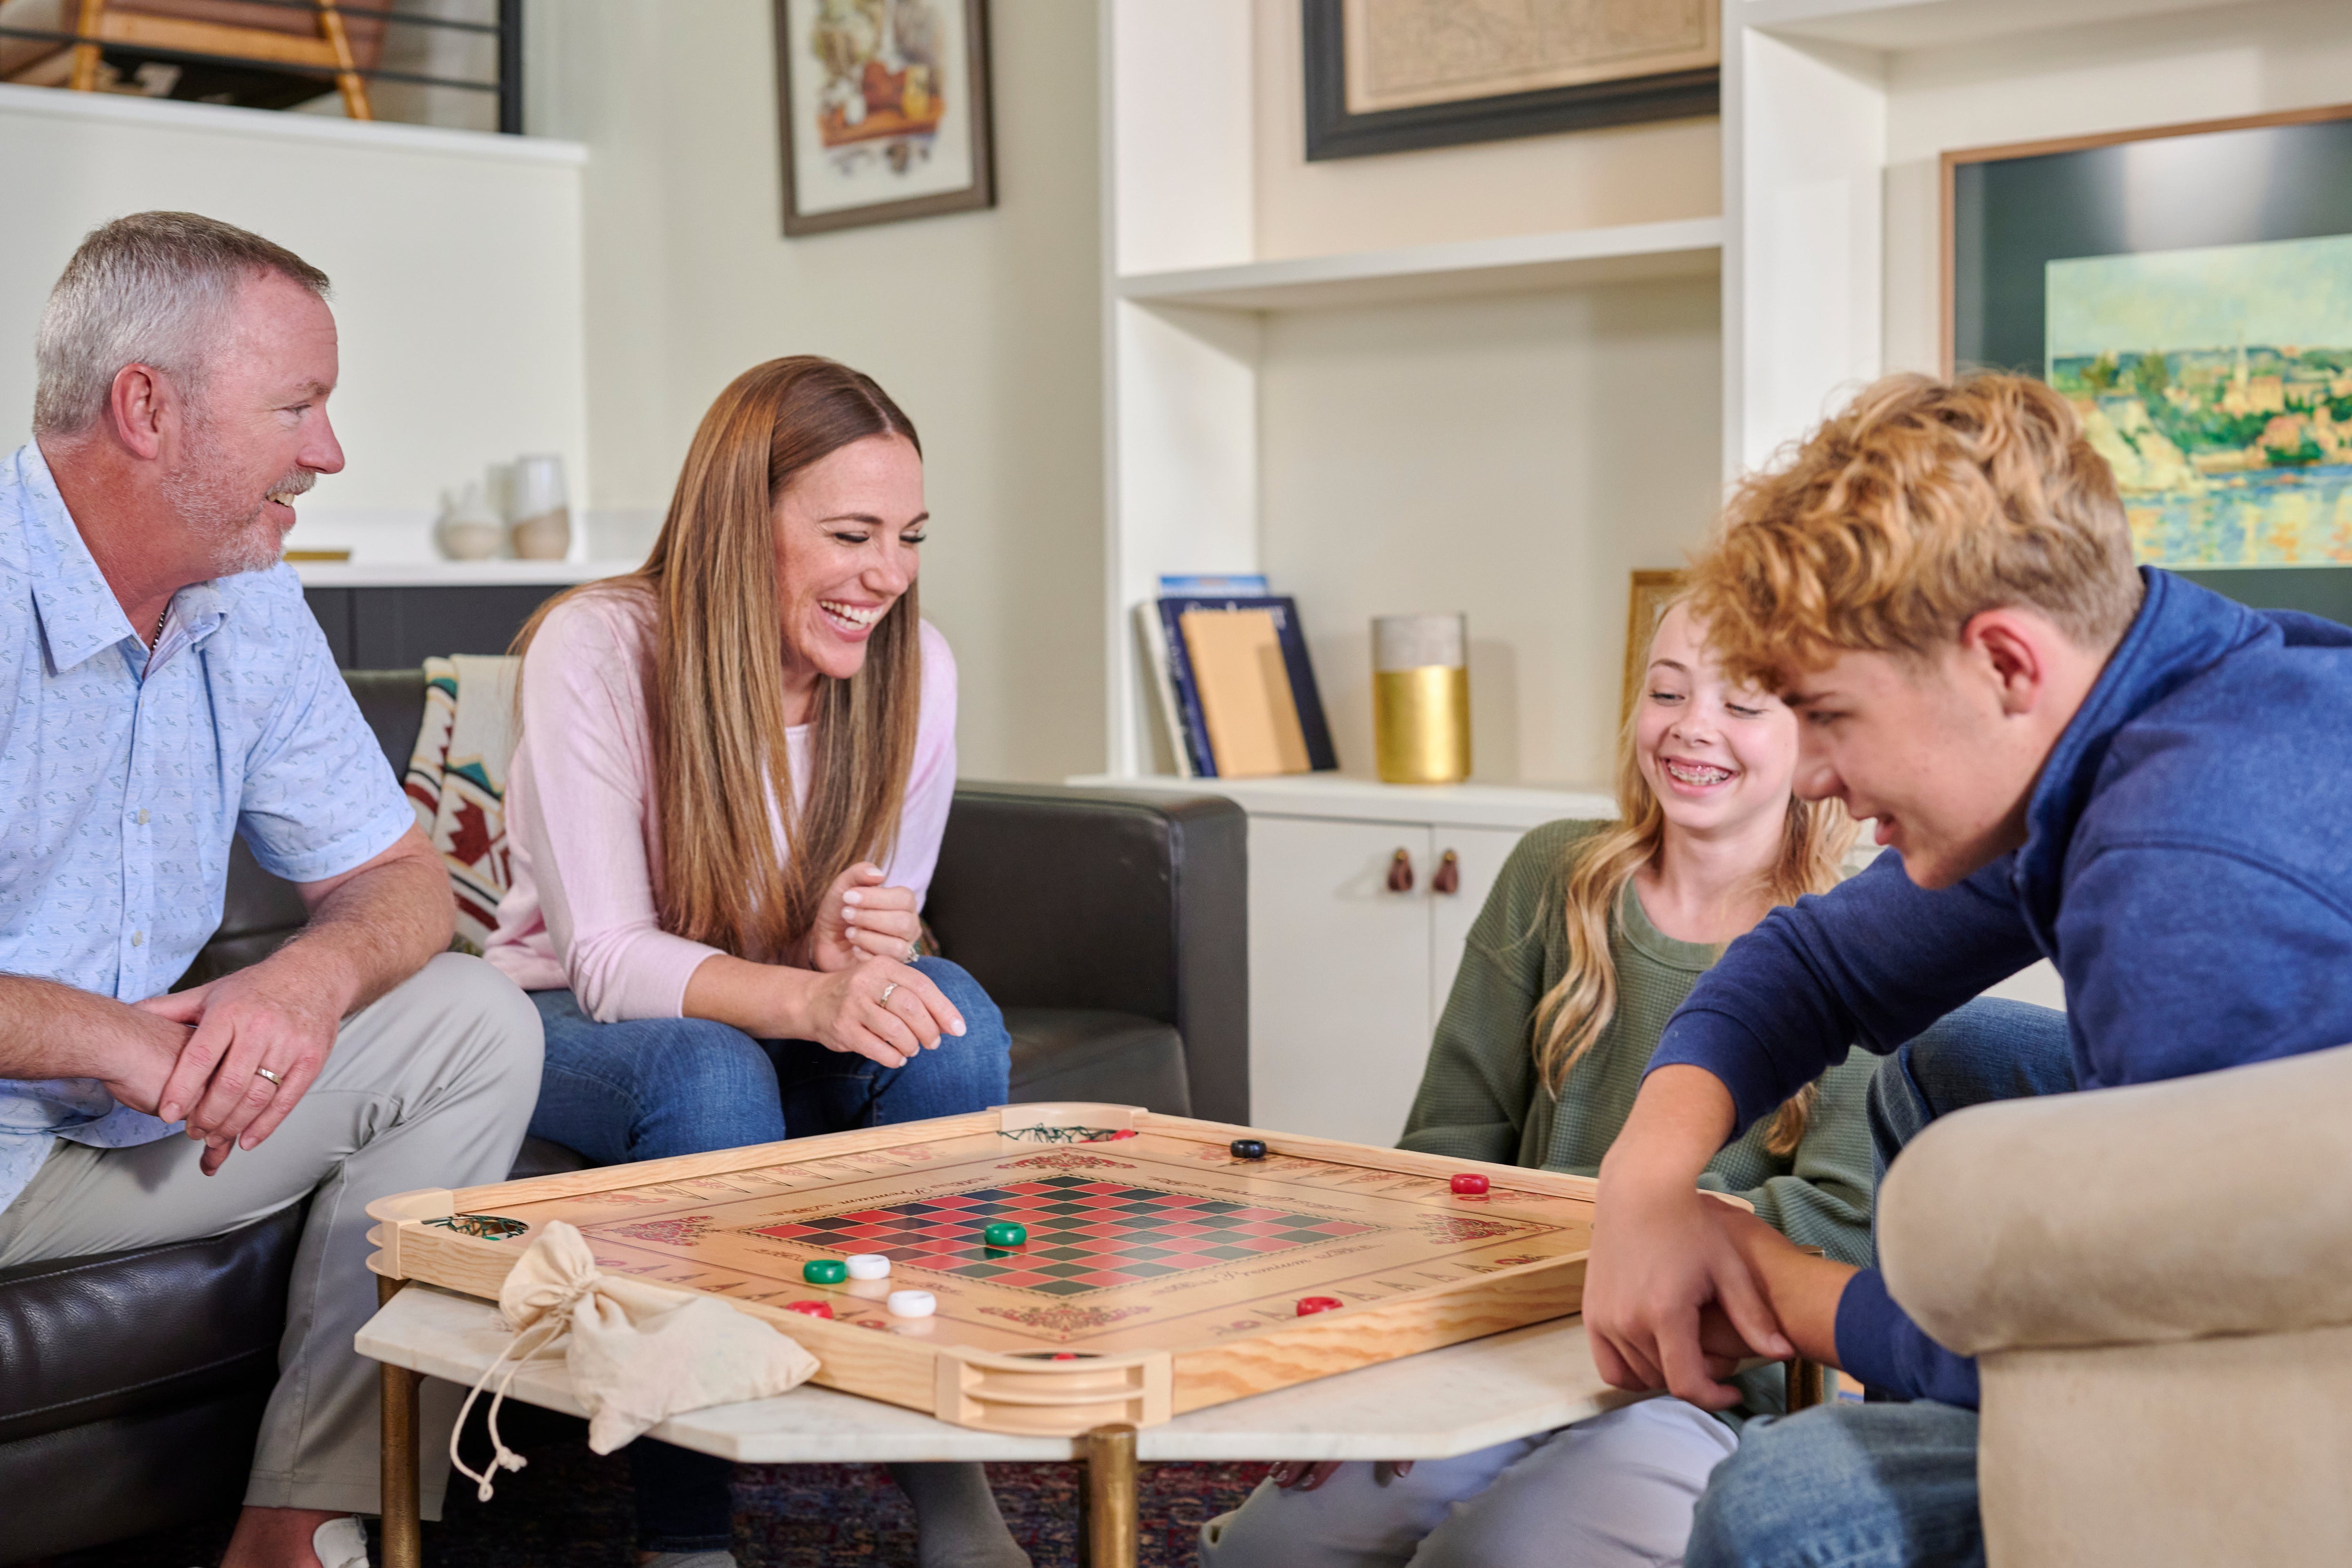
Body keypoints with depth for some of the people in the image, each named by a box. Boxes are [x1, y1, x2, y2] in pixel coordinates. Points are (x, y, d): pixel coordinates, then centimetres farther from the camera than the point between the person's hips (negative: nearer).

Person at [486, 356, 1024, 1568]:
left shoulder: (916, 669, -11)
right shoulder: (594, 649, -22)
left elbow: (879, 957, -2)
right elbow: (606, 958, -26)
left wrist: (861, 954, -29)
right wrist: (810, 1000, -45)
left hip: (784, 1031, 4)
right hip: (575, 1025, -3)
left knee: (947, 1010, -27)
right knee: (708, 1069, -36)